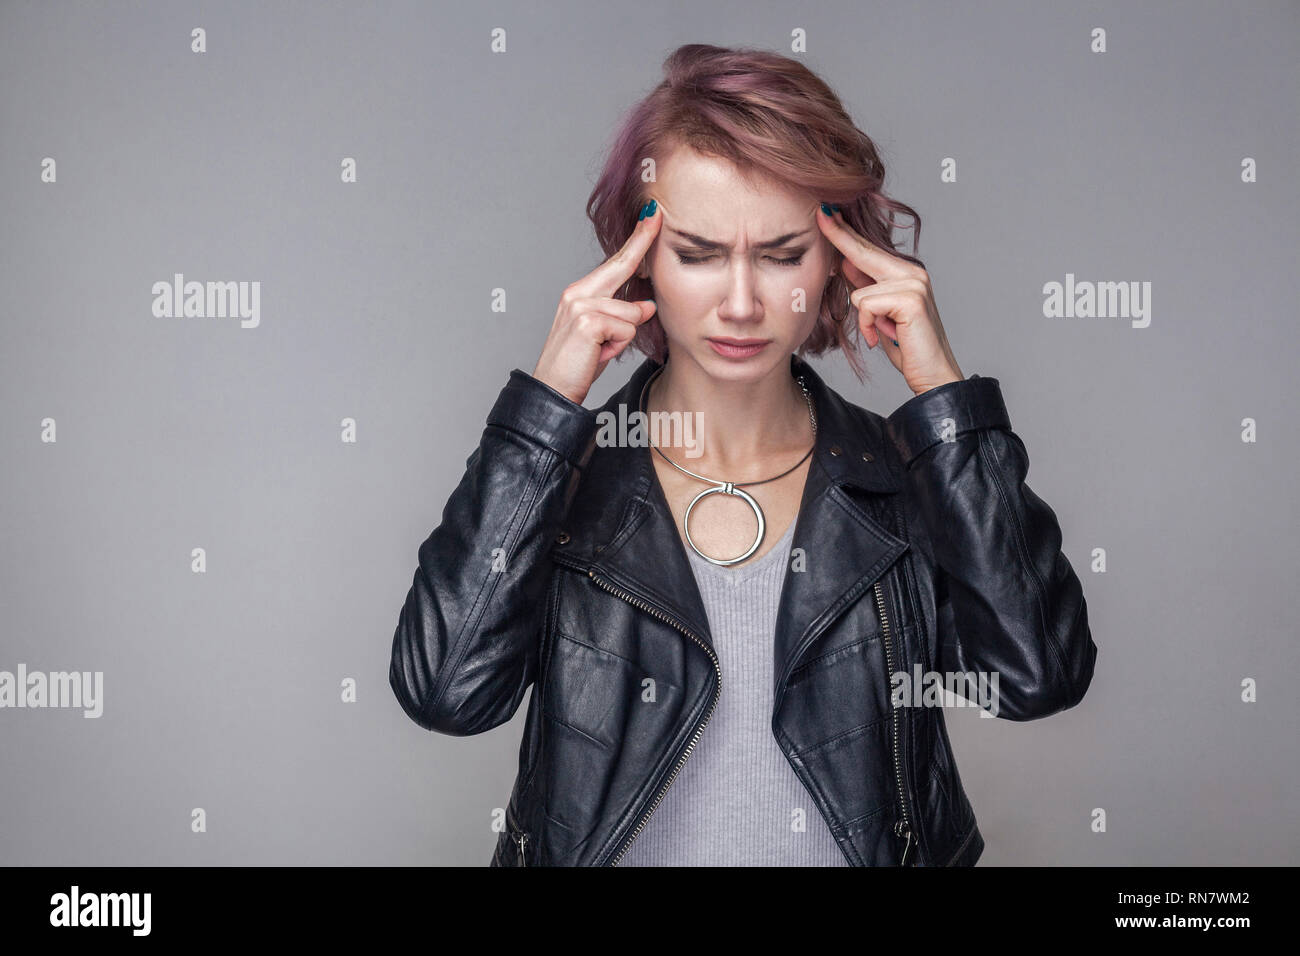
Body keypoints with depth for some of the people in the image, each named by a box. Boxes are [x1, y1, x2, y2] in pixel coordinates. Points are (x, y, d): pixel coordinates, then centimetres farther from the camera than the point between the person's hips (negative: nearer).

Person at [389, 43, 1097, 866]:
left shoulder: (906, 481, -1)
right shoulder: (561, 483, -3)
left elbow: (1037, 675, -14)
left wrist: (942, 388, -12)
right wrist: (549, 399, -15)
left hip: (873, 844, 0)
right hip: (604, 847, 0)